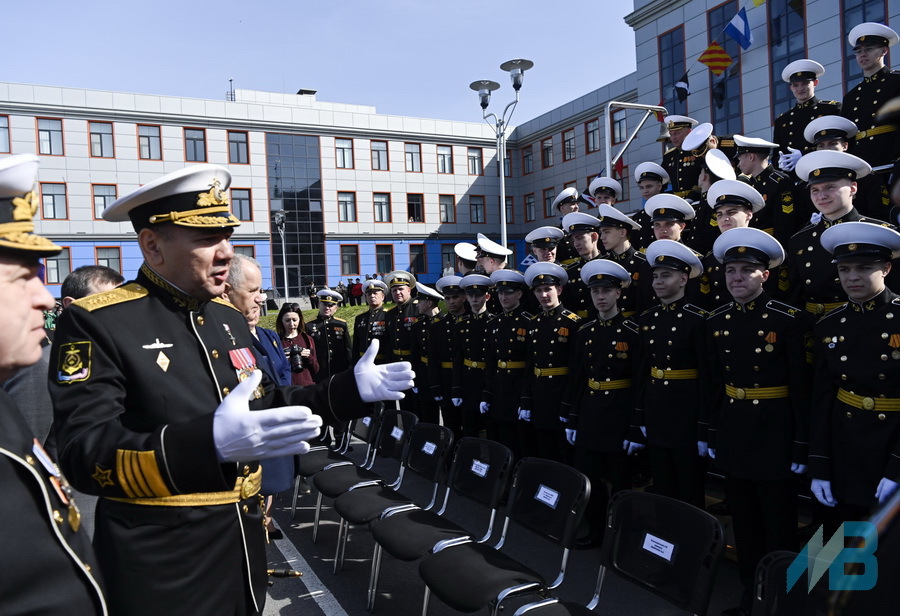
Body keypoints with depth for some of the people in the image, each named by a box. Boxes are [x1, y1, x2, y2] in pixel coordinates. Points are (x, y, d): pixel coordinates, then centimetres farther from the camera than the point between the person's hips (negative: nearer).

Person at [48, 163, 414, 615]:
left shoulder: (229, 318, 6)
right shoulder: (95, 323, -16)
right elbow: (83, 455, -24)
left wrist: (353, 388, 1)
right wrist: (211, 442, -40)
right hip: (162, 567, -6)